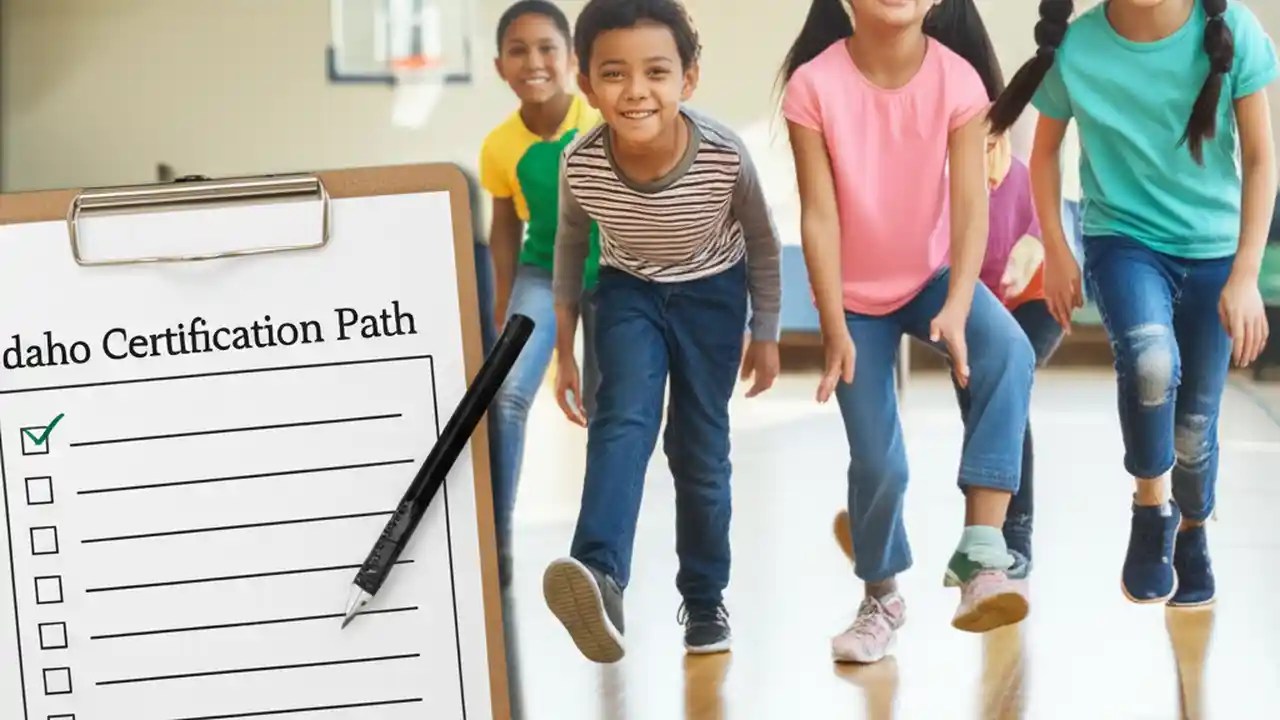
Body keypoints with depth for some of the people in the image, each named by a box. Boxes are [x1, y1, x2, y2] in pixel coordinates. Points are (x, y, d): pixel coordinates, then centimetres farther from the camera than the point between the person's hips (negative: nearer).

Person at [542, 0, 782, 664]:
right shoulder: (581, 164, -26)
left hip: (712, 294, 0)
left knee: (700, 450, 3)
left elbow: (763, 244, -10)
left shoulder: (725, 157, -30)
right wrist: (565, 352, 3)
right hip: (629, 293, 0)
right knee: (623, 420, -23)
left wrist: (765, 334, 0)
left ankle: (705, 598, 22)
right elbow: (571, 249, -4)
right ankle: (601, 578, -42)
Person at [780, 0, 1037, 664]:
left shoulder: (957, 79, -18)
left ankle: (981, 552, -34)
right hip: (856, 294, 0)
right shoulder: (814, 86, -21)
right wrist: (834, 328, -21)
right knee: (878, 463, -2)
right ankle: (881, 597, 27)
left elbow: (971, 205, -21)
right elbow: (819, 215, -18)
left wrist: (958, 306, -35)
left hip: (935, 274, 1)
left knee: (1007, 353, -31)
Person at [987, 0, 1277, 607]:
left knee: (1195, 421, 7)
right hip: (1122, 239, -1)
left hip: (1212, 248, 1)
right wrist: (1055, 252, -1)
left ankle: (1191, 531, 40)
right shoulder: (1074, 49, -17)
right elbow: (1045, 151, 2)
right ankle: (1151, 510, -8)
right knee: (1149, 355, -32)